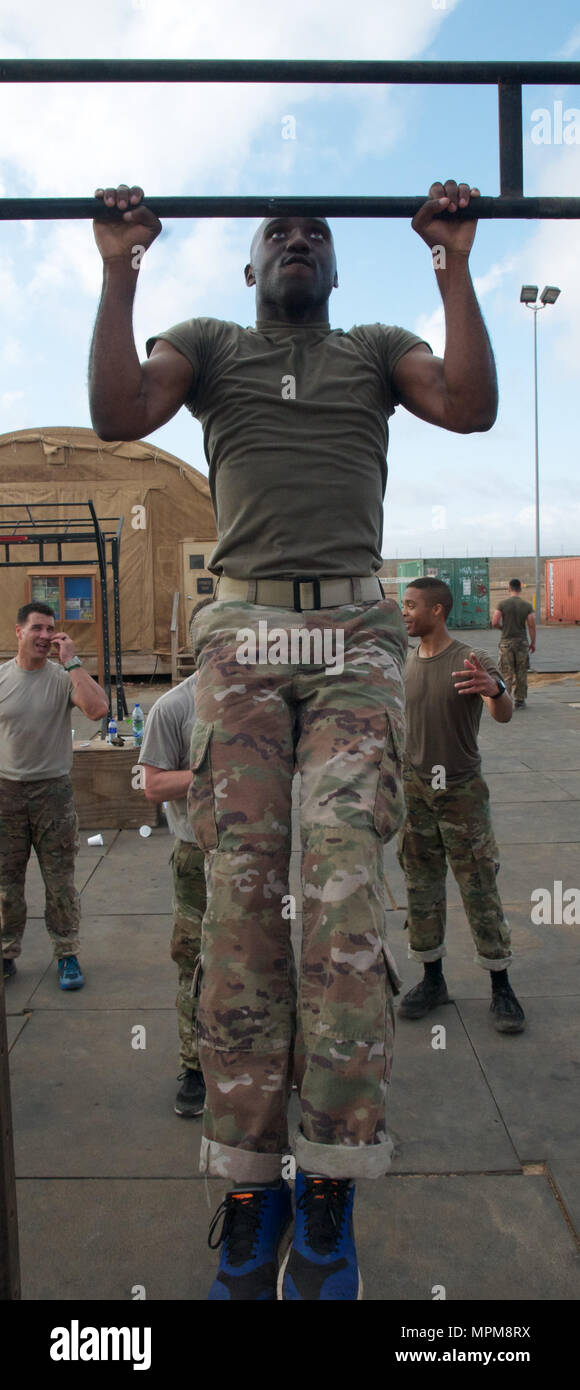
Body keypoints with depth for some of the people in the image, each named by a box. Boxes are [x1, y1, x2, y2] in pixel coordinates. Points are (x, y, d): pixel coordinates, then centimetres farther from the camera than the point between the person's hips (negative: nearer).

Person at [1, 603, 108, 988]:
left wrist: (72, 661, -21)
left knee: (60, 881, 6)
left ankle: (67, 954, 20)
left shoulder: (63, 677, -6)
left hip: (53, 790, -2)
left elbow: (98, 708, -25)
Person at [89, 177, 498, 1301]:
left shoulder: (376, 349, 24)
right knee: (242, 905, -6)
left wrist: (453, 265, 3)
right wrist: (120, 271, 3)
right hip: (243, 638, 0)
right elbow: (116, 414, 2)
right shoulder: (208, 344, 23)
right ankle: (248, 1180, 5)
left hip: (355, 639, 0)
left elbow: (473, 406, 3)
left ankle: (332, 1183, -2)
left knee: (345, 895, -14)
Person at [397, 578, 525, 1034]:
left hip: (462, 791, -5)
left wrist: (494, 688, -50)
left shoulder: (472, 662, -12)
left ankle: (501, 988, 13)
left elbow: (503, 715, -29)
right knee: (421, 890, 10)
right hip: (416, 791, 5)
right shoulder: (405, 667, 5)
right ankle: (433, 980, 23)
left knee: (480, 891, 1)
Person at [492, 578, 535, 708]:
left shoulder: (502, 604, -5)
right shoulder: (527, 605, -2)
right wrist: (533, 642, 7)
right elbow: (532, 625, -3)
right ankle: (520, 700, 15)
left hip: (506, 642, -1)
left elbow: (494, 623, -9)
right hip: (522, 642, 1)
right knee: (521, 673, 10)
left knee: (506, 673, 3)